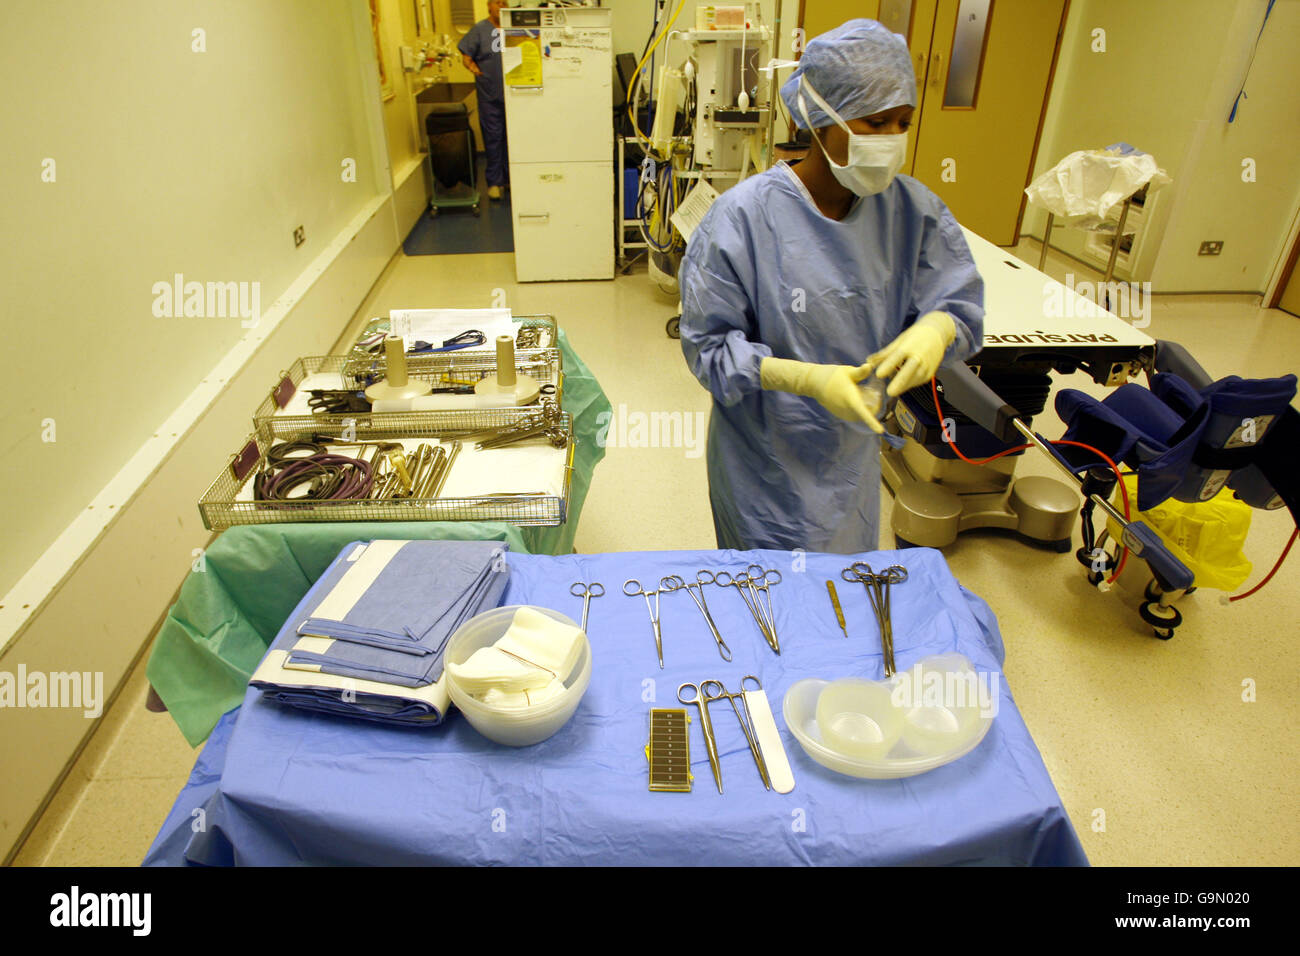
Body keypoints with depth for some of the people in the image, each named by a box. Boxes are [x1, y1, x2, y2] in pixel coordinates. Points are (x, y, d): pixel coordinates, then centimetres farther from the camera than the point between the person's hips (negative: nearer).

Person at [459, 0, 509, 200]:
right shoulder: (479, 29, -1)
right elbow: (466, 56, -2)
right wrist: (472, 67, -22)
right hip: (490, 94, -3)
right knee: (493, 138, 0)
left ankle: (509, 178, 22)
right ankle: (494, 182, 7)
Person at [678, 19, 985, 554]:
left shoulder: (912, 209, -5)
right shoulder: (744, 215, -19)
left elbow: (959, 302, -2)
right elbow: (708, 344, -17)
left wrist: (934, 329, -27)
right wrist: (808, 379, -30)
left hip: (854, 451, 5)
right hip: (767, 462, -4)